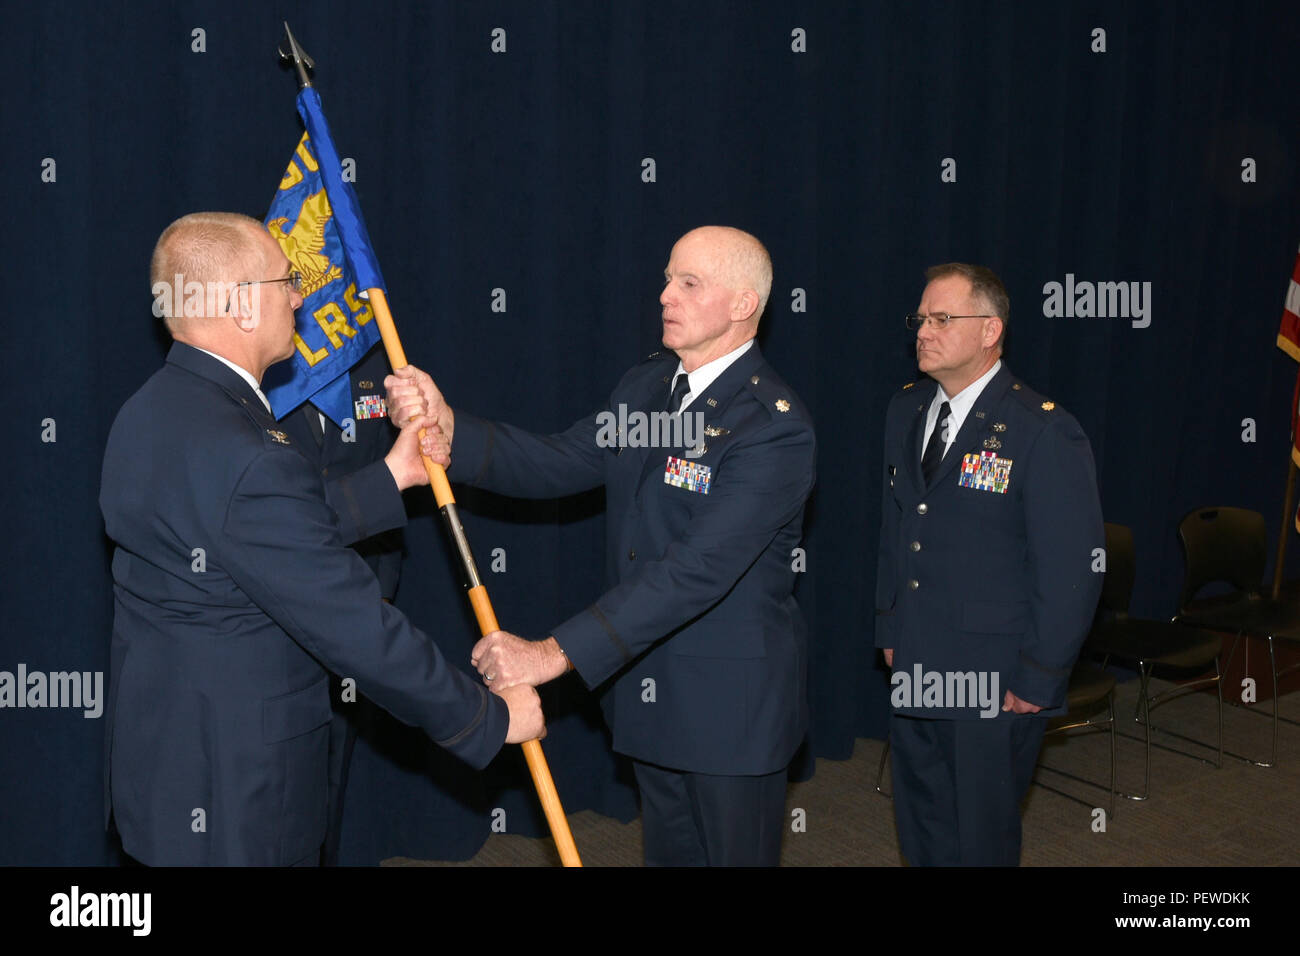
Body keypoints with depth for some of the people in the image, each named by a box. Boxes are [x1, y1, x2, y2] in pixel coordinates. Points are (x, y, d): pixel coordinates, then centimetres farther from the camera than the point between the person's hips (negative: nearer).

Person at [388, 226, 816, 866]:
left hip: (731, 701, -7)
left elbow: (699, 569, -30)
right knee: (667, 851, 22)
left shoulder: (775, 425, -23)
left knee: (735, 854, 10)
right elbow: (558, 465, 1)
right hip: (646, 683, 7)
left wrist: (556, 652, -35)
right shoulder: (644, 386, 6)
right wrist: (448, 428, -17)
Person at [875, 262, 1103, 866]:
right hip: (913, 669, 6)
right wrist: (889, 630, 14)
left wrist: (1038, 683, -13)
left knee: (980, 839, 10)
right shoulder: (906, 412, 6)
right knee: (920, 830, 19)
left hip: (994, 686, -6)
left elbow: (1072, 574, -15)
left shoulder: (1046, 434, -16)